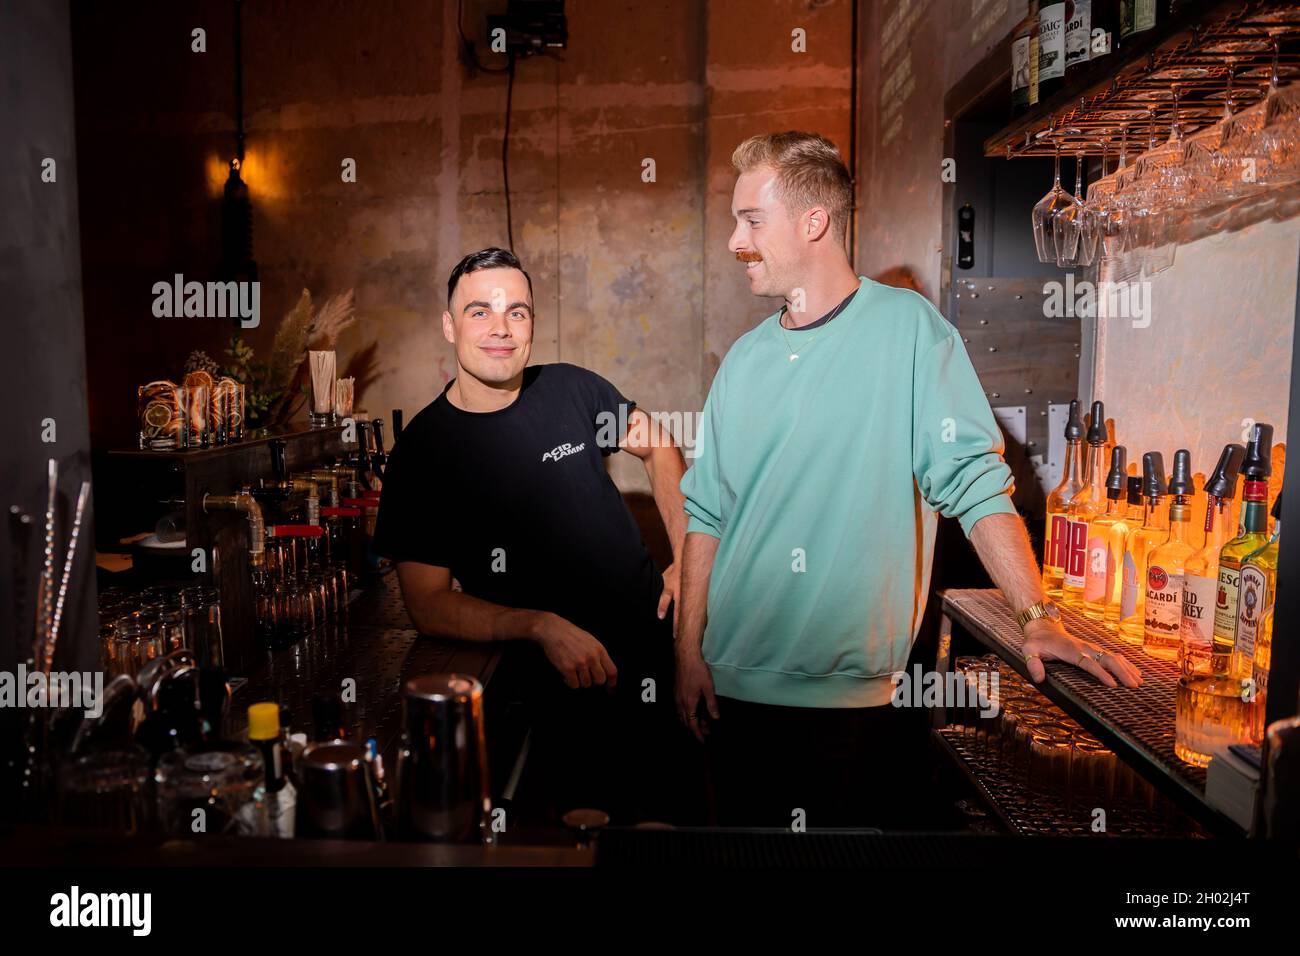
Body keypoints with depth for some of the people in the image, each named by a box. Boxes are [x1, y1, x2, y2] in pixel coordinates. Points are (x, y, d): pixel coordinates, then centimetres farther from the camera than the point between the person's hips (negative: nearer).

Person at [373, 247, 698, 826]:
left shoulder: (571, 390, -4)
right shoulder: (422, 451, -10)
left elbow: (660, 449, 13)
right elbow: (428, 603, -13)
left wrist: (689, 556, 1)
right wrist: (542, 626, -27)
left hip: (654, 643, 3)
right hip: (553, 692, -3)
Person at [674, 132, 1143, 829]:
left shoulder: (907, 327, -7)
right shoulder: (743, 359, 7)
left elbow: (975, 483, -10)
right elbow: (706, 512, 8)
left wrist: (1038, 617, -17)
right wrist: (689, 650, 4)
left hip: (859, 693, -4)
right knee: (742, 820, 16)